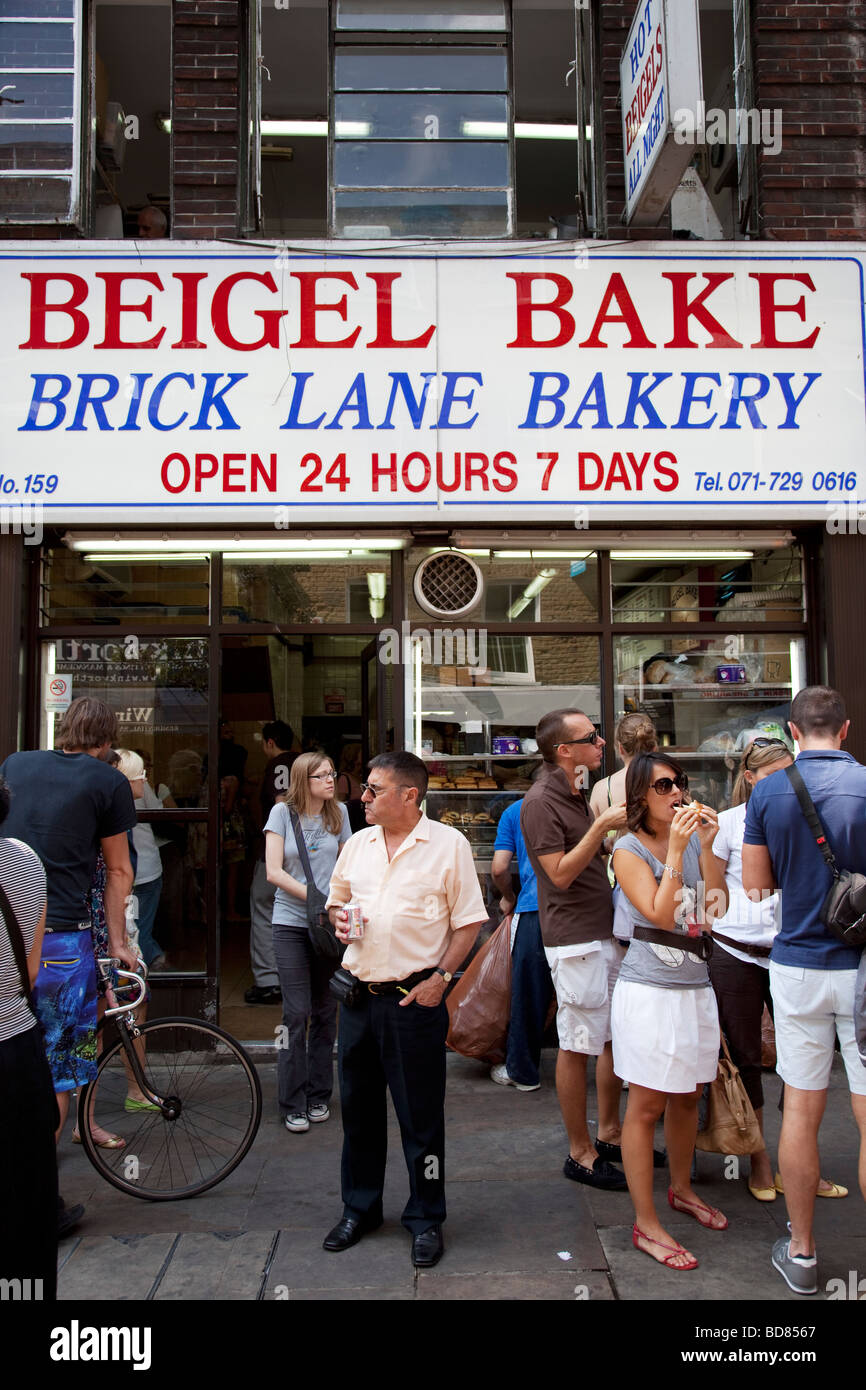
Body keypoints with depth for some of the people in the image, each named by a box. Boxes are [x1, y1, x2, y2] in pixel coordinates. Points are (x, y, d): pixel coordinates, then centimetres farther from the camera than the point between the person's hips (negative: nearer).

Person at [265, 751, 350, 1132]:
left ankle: (319, 1096, 22)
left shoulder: (338, 813, 6)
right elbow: (274, 872, -6)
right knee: (296, 1014, -4)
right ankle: (292, 1104, 7)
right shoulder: (283, 812, -2)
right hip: (291, 924, -3)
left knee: (326, 1012, 8)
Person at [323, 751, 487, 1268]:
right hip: (359, 994, 5)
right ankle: (360, 1209, 34)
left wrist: (441, 977, -13)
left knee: (421, 1114, 5)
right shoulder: (358, 844, 9)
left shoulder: (449, 844, -7)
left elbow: (469, 921, -6)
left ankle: (426, 1218, 23)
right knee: (359, 1108, 16)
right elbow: (336, 900, 21)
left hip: (415, 997, -5)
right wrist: (338, 916, -2)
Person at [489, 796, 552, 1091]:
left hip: (533, 909, -2)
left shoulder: (514, 811, 10)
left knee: (528, 992, 6)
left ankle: (521, 1071, 17)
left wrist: (508, 898, 22)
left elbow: (499, 868, 2)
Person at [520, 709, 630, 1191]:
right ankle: (581, 1153, 13)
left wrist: (618, 826, 9)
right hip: (575, 939, -9)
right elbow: (561, 874, -19)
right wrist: (602, 826, -23)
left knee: (615, 1037, 16)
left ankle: (610, 1135, 30)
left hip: (606, 932, 9)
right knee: (578, 1047, 0)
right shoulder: (540, 801, -15)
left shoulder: (578, 793, 15)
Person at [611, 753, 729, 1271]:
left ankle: (682, 1189, 40)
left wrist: (707, 846, -10)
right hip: (650, 989, -6)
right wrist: (676, 852, -22)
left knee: (689, 1094, 19)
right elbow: (661, 914, -19)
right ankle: (647, 1225, 11)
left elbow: (720, 904, -1)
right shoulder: (629, 849, -10)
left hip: (696, 985, 6)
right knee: (647, 1107, 1)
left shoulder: (696, 835, 6)